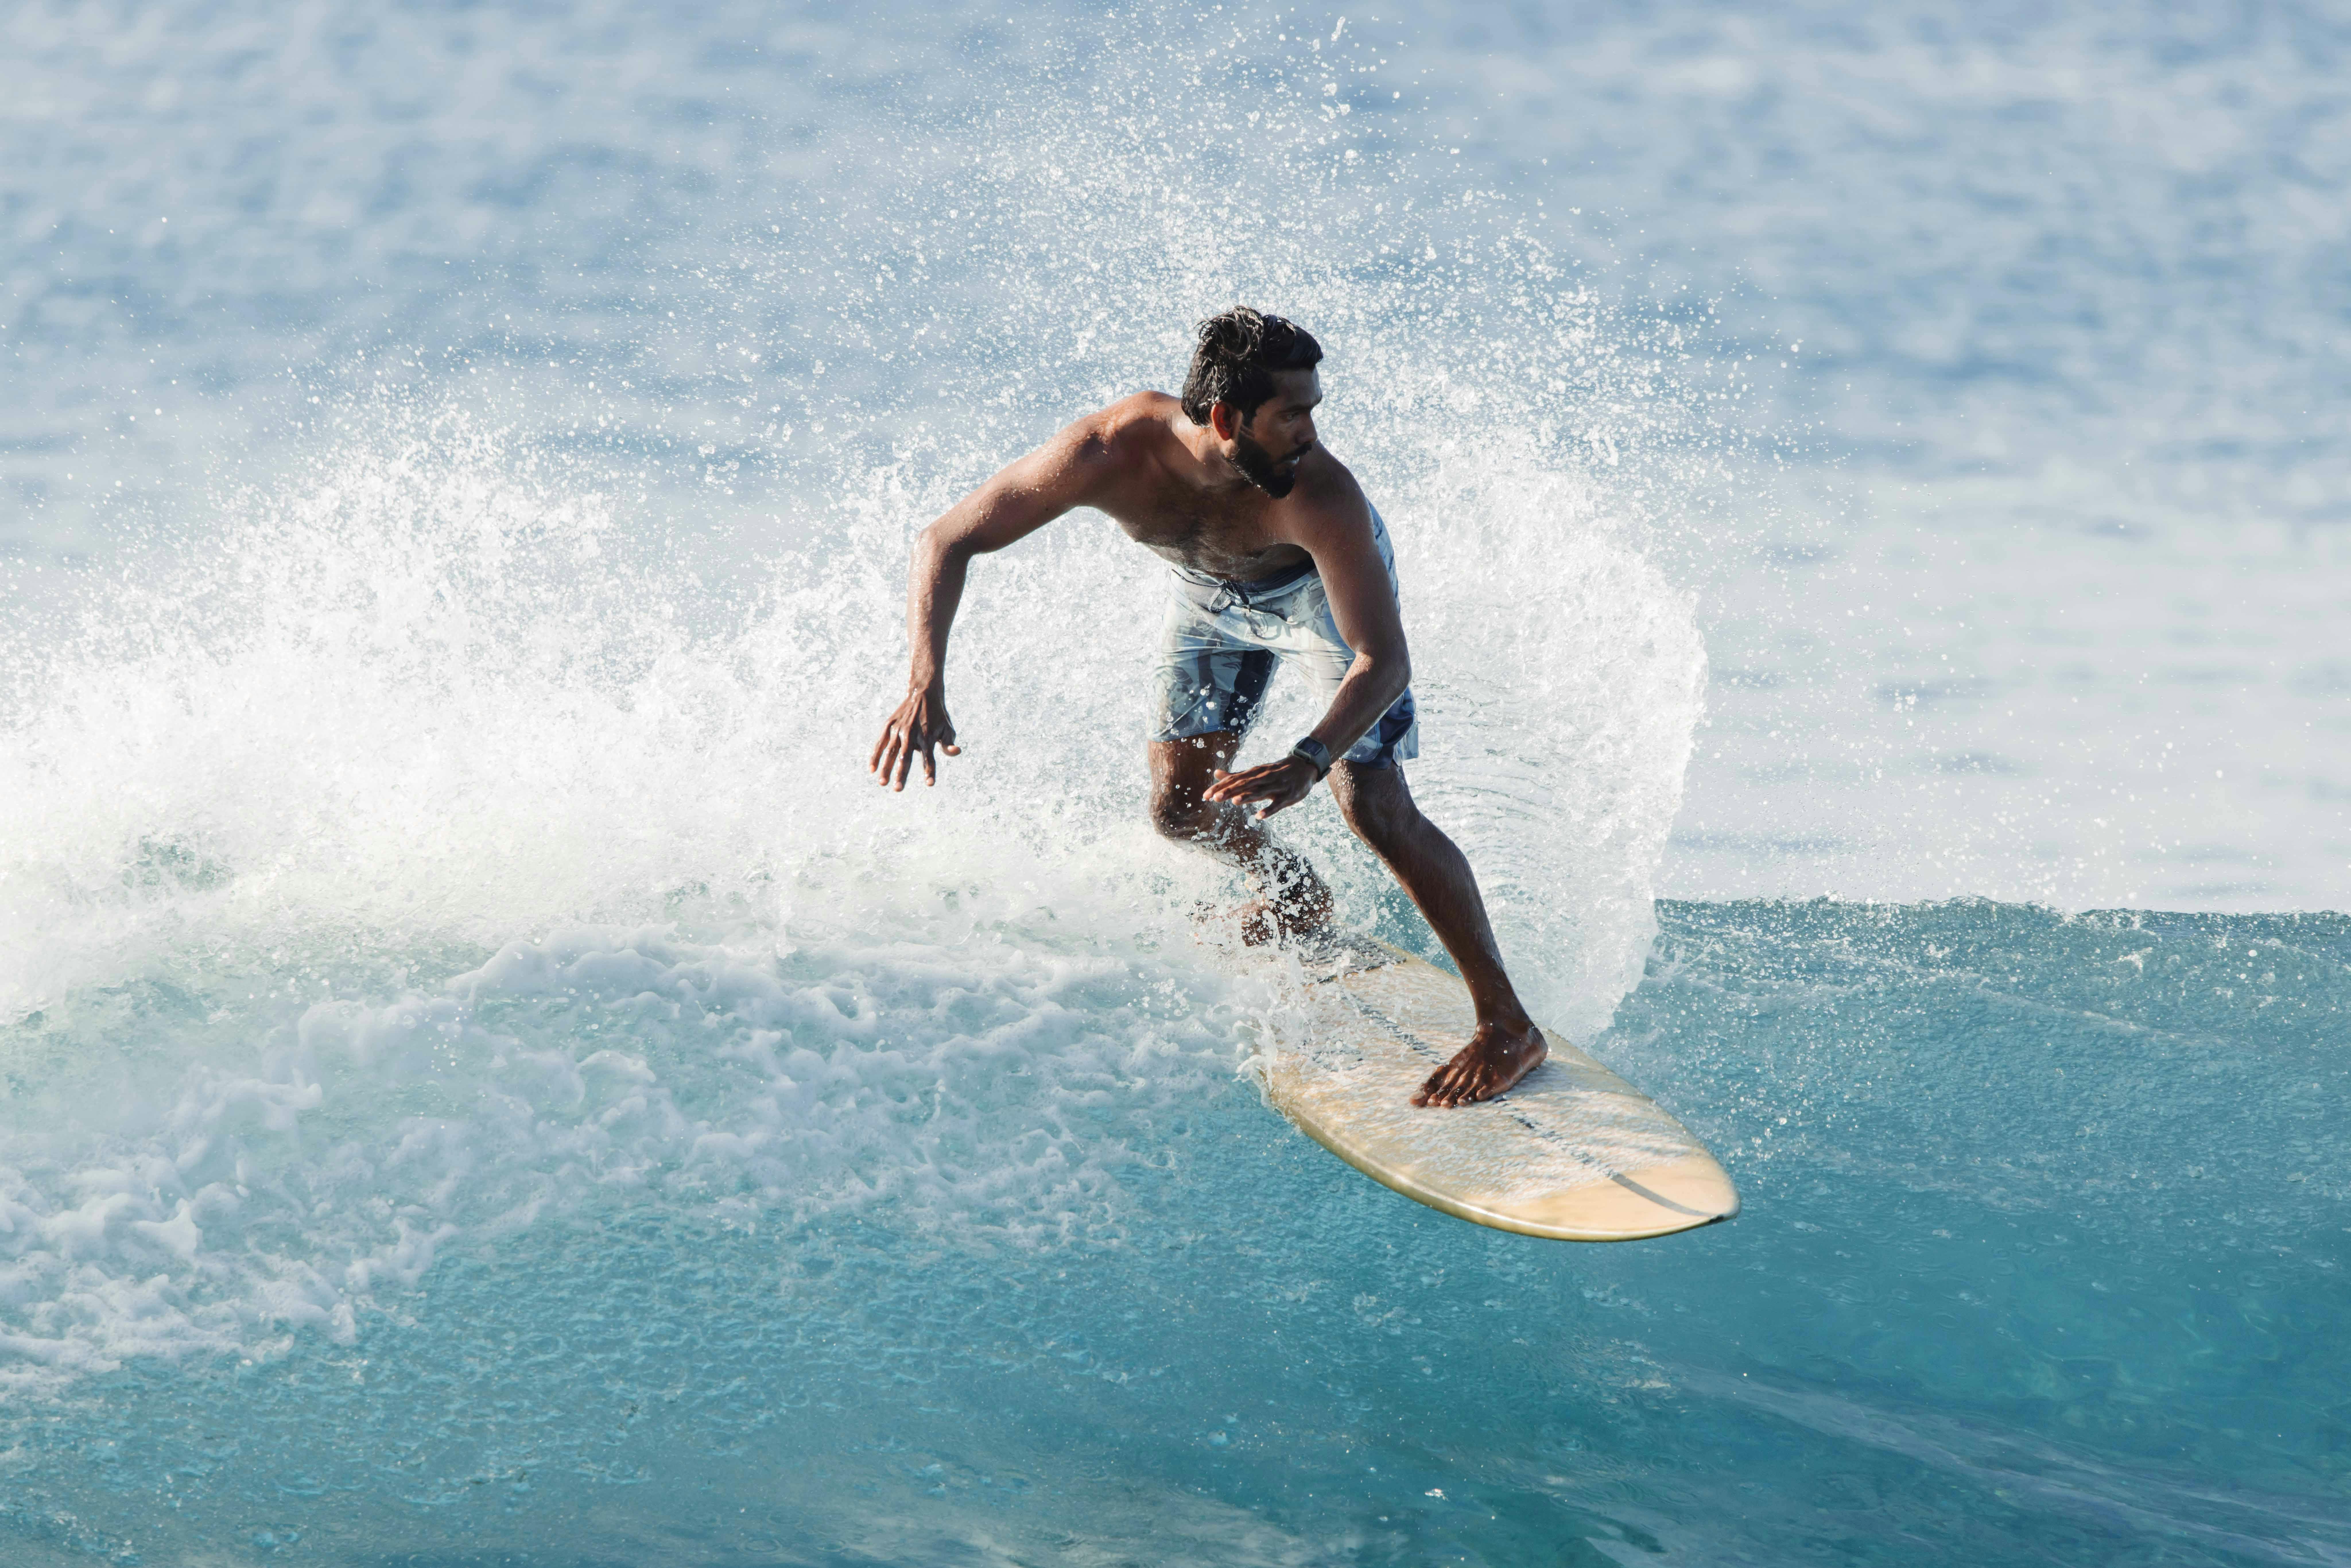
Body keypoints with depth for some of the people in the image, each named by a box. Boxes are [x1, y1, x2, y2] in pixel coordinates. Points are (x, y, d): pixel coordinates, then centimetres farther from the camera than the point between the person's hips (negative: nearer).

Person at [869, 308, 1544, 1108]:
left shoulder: (1321, 494, -44)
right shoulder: (1108, 454, -39)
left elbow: (1386, 661, -42)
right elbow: (946, 542, -29)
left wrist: (1308, 763, -59)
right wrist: (925, 685, -43)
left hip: (1324, 586, -4)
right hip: (1214, 591, 4)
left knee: (1374, 806, -18)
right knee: (1180, 808, 6)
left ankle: (1508, 1024, -12)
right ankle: (1294, 894, 40)